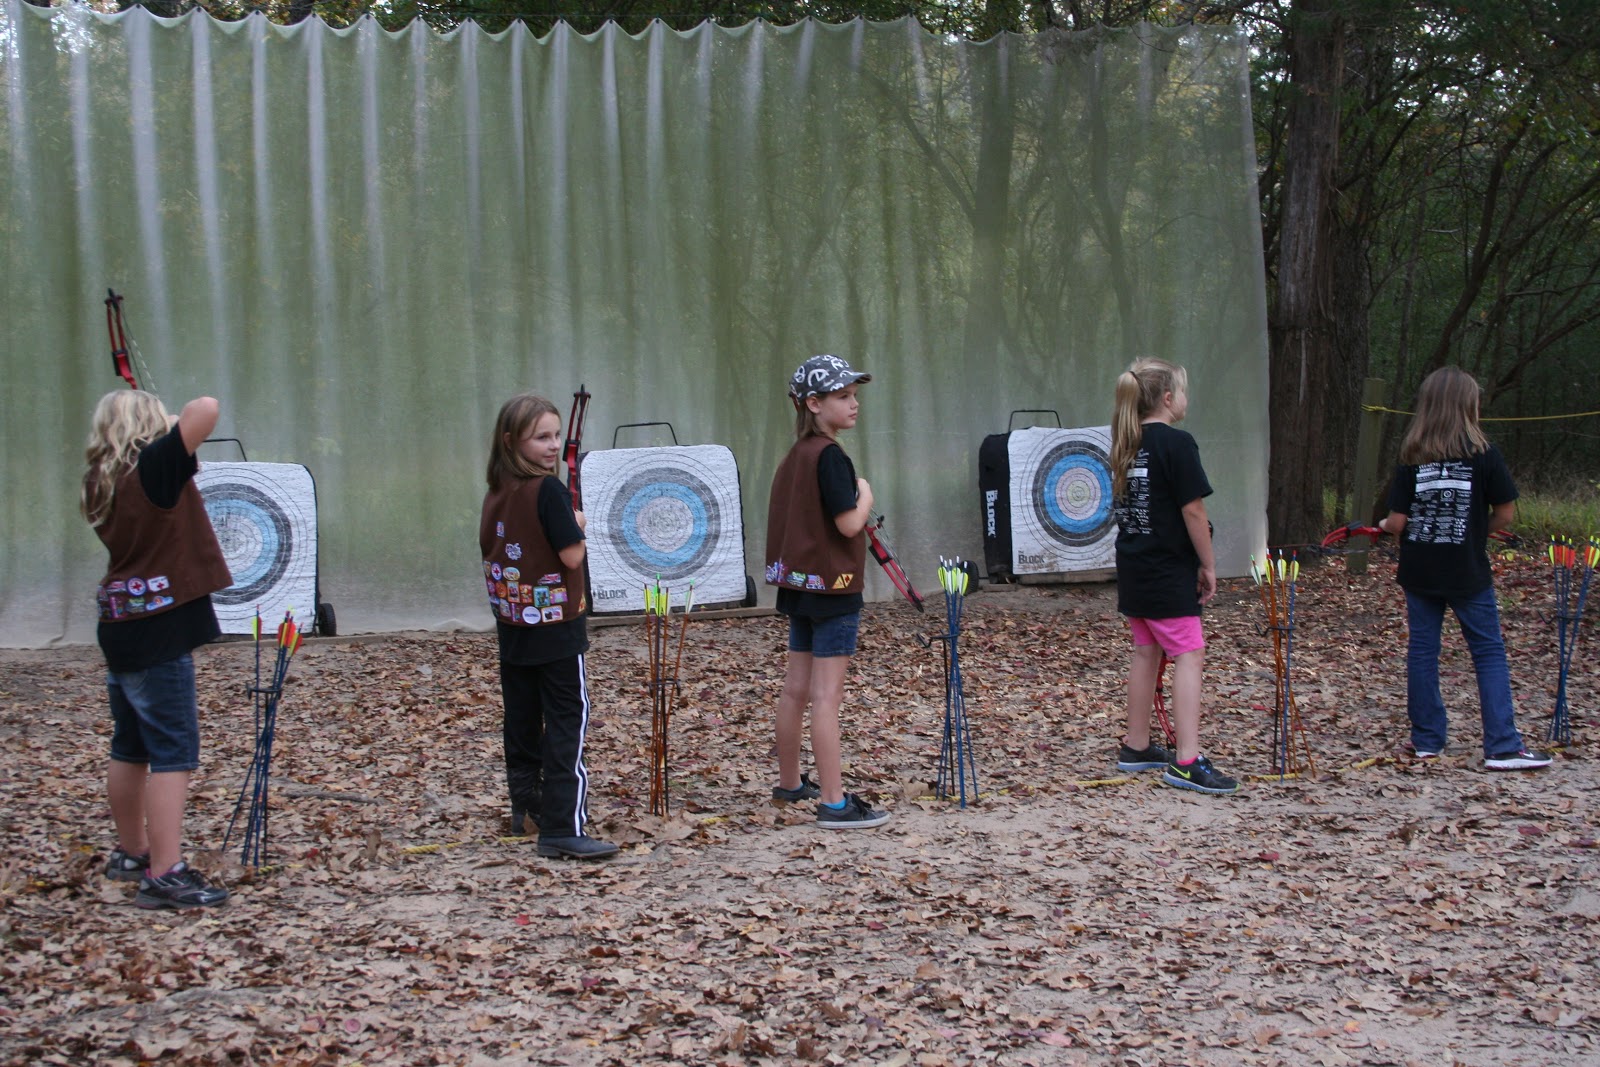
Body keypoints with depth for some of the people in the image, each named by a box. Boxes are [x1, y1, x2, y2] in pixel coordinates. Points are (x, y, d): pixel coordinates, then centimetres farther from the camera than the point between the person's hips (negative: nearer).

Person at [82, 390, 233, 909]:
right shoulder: (154, 467, -15)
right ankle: (165, 875, -10)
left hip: (122, 629, 8)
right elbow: (205, 409, -23)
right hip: (159, 632, -8)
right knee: (174, 753, -7)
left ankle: (131, 854, 31)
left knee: (130, 749, 18)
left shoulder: (103, 482, 7)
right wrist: (180, 424, -2)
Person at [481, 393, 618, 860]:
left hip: (513, 626, 8)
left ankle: (526, 809, 28)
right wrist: (578, 524, 0)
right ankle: (563, 827, -11)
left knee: (522, 718, 17)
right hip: (556, 627, -8)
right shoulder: (548, 490, -17)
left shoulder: (496, 493, 5)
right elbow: (572, 555, -19)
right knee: (566, 721, -6)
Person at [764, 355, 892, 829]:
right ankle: (834, 802, -6)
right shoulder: (830, 456, -17)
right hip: (833, 586, -9)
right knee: (826, 696, -8)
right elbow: (849, 523, -21)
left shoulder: (796, 456, 10)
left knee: (796, 688, 17)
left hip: (801, 583, 9)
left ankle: (789, 782, 29)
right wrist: (865, 495, -3)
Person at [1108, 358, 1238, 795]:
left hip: (1134, 566, 8)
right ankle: (1186, 762, -12)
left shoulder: (1126, 445, 9)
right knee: (1189, 656, -7)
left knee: (1147, 653, 17)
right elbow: (1193, 511, -15)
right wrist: (1208, 566, -6)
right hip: (1168, 573, -8)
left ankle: (1136, 747, 25)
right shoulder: (1176, 444, -15)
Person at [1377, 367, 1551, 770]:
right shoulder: (1484, 454, -7)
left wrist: (1384, 525, 17)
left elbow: (1397, 521, -5)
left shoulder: (1412, 457, -2)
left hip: (1419, 571, 3)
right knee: (1489, 653, 4)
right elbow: (1505, 513, -4)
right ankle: (1502, 746, -1)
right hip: (1468, 572, -2)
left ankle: (1427, 740, 15)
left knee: (1422, 651, 11)